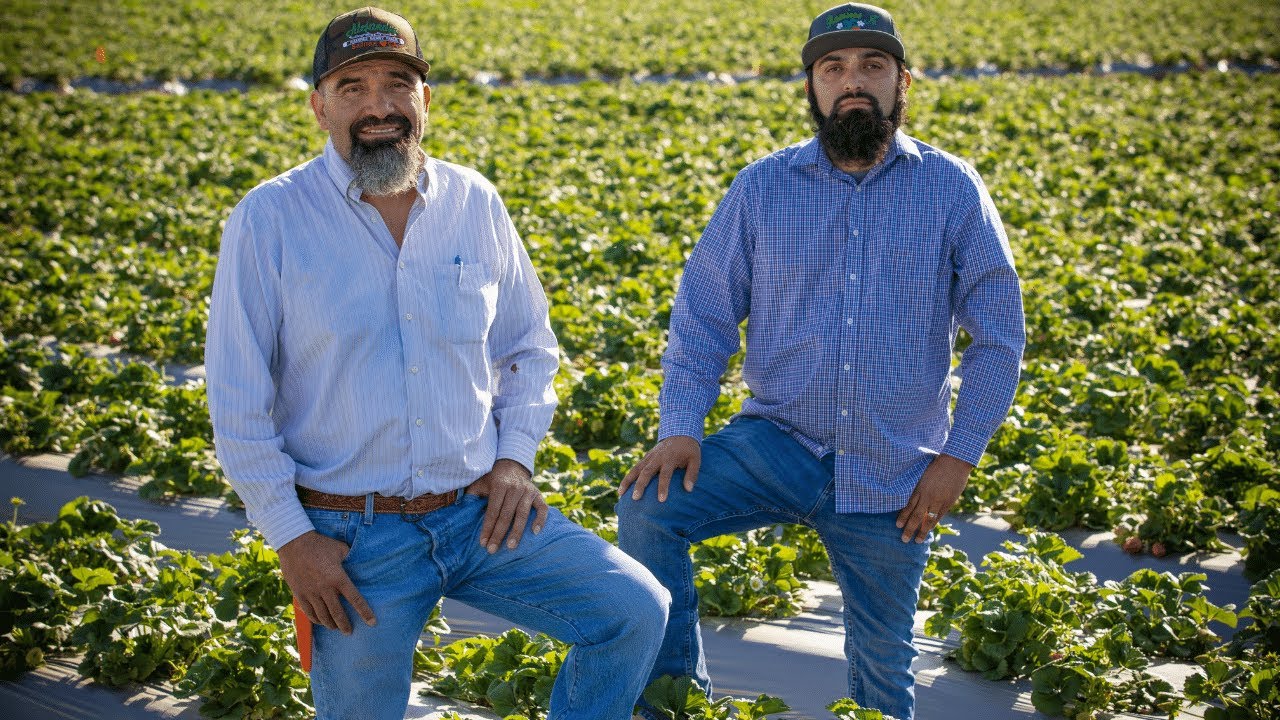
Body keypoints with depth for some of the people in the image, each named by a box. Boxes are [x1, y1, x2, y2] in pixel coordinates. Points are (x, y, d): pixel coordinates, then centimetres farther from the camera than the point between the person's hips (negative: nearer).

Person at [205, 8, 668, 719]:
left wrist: (516, 456, 1)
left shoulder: (474, 202, 3)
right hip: (349, 535, -3)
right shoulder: (270, 220, -8)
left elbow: (528, 345, 16)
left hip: (479, 512, 3)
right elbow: (238, 399, -6)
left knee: (636, 610, -10)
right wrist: (291, 537, -9)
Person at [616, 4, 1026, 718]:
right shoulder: (762, 188, 1)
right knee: (646, 510, -23)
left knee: (884, 660, 11)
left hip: (891, 473, 0)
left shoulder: (952, 190, -2)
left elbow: (999, 331, 0)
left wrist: (961, 453, -6)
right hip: (778, 442, 1)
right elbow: (703, 315, 2)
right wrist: (680, 425, -12)